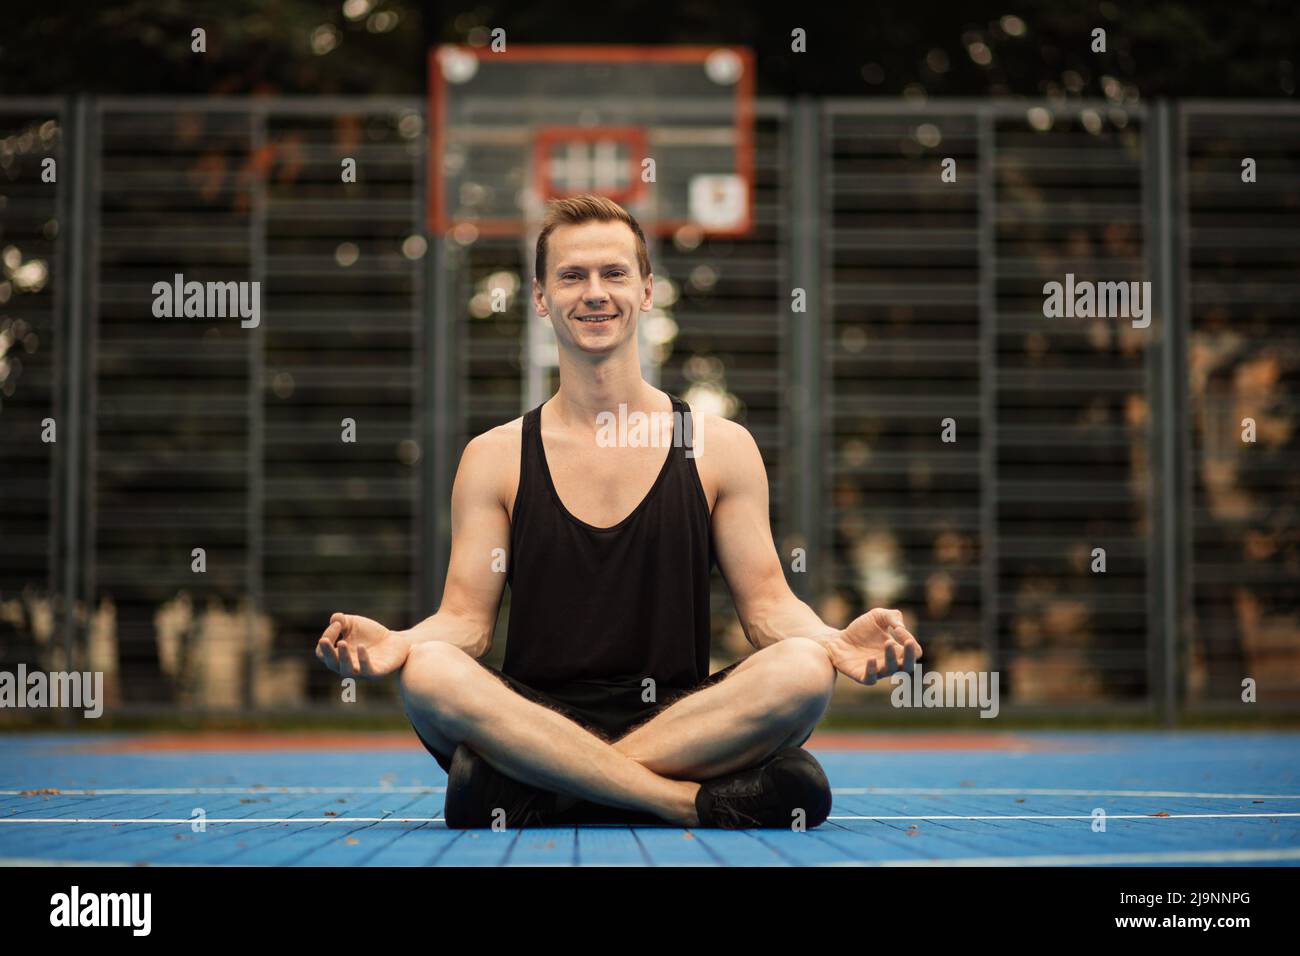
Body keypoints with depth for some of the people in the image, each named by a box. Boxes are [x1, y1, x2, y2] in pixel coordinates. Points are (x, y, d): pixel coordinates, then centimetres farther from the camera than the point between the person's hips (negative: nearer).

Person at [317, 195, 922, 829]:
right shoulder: (494, 458, 8)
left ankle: (530, 798, -26)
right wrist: (395, 644, -20)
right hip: (534, 723, 0)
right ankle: (703, 802, -28)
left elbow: (767, 603, 6)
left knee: (804, 671, -30)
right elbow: (467, 618, 3)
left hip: (684, 721, 1)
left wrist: (835, 640, -17)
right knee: (430, 672, -33)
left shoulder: (720, 446, 9)